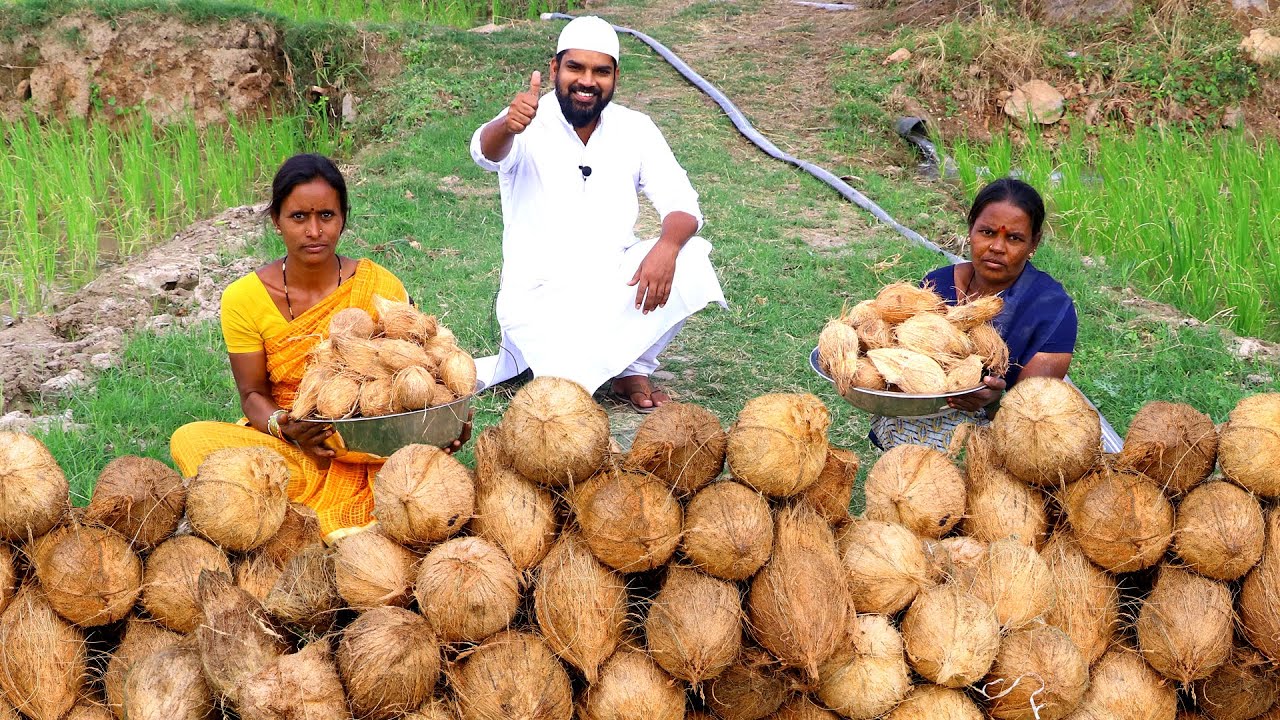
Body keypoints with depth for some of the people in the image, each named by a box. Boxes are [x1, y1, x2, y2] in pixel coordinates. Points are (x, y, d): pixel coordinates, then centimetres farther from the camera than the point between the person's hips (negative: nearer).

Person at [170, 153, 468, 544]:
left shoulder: (380, 287, -4)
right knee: (190, 439, -26)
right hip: (288, 448, 1)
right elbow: (253, 394, 0)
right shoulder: (244, 298, -3)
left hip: (368, 449, -1)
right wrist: (282, 425, -23)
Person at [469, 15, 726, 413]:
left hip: (614, 285, 4)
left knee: (691, 260, -24)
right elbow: (487, 152, -31)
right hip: (542, 294, -3)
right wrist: (506, 126, -56)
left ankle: (631, 368, -5)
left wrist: (667, 246, -30)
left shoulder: (635, 129, 1)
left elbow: (681, 203, -6)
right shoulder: (529, 123, -9)